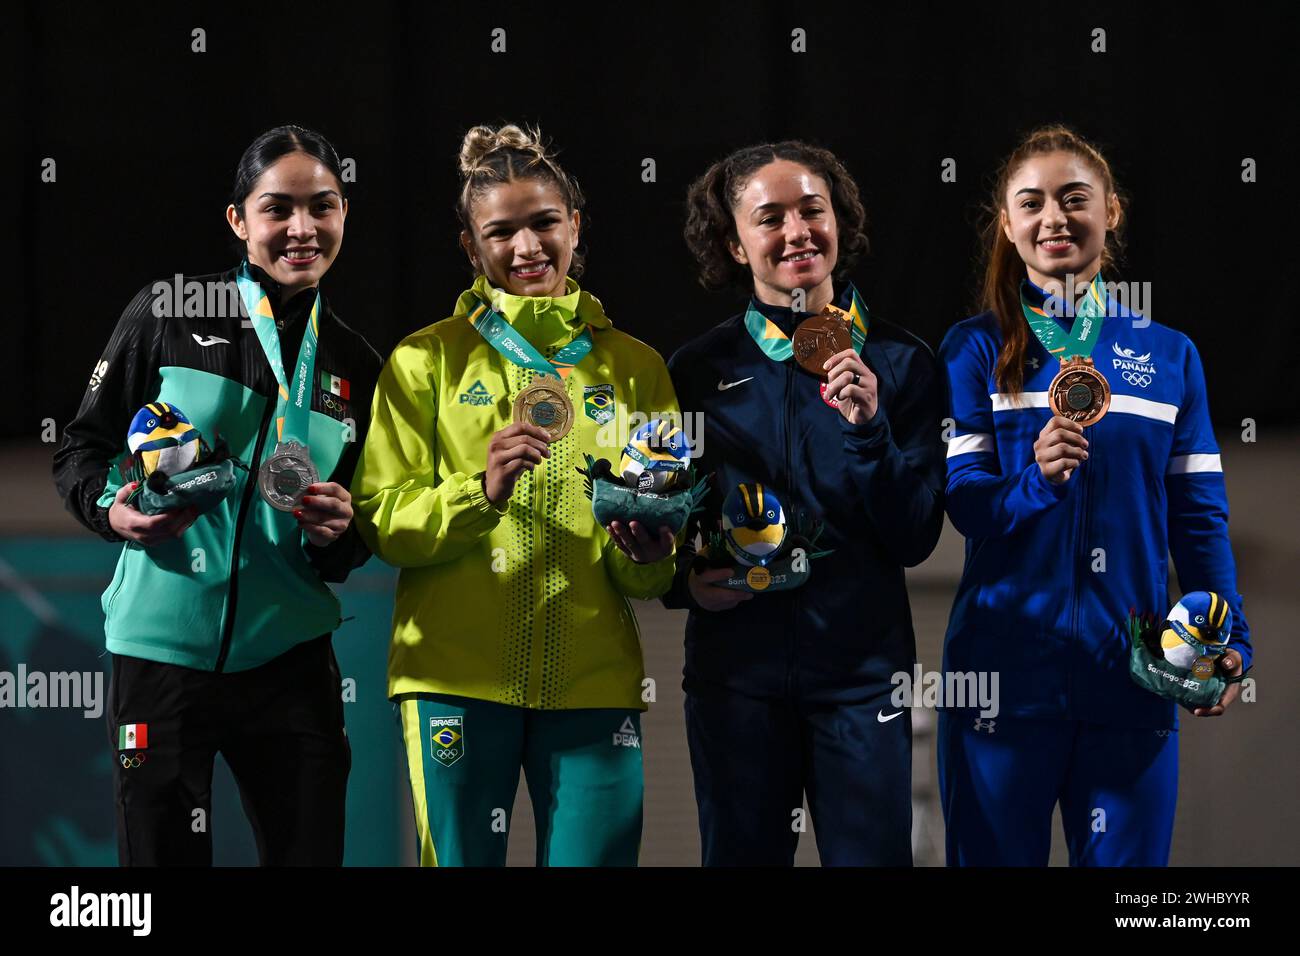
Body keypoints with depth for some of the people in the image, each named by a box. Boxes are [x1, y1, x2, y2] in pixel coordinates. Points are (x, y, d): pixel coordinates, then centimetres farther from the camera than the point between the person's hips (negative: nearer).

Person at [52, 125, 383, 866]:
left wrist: (339, 534, -6)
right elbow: (81, 449, 4)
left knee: (311, 852, 5)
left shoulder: (356, 366, 11)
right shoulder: (168, 316, -1)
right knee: (162, 855, 1)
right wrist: (111, 509, -17)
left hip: (289, 657, 3)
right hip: (164, 648, -3)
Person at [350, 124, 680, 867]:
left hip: (593, 680, 2)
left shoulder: (635, 368, 13)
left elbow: (663, 573, 15)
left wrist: (645, 554, -8)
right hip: (457, 675, -2)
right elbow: (380, 522, -1)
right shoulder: (428, 361, 7)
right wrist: (479, 491, -18)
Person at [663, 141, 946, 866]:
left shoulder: (901, 362, 2)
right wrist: (687, 583, -7)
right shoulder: (700, 370, 4)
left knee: (873, 854, 0)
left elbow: (915, 541, -2)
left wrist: (869, 427, -15)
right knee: (742, 854, 7)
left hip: (863, 664, -1)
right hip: (736, 662, 1)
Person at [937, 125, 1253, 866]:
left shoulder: (1169, 354, 10)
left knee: (1126, 860, 4)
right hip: (1006, 663, -1)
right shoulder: (978, 350, 4)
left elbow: (1199, 516, 8)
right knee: (997, 858, 3)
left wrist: (1229, 642, -5)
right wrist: (1035, 482, -23)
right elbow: (962, 499, -2)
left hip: (1133, 672, 2)